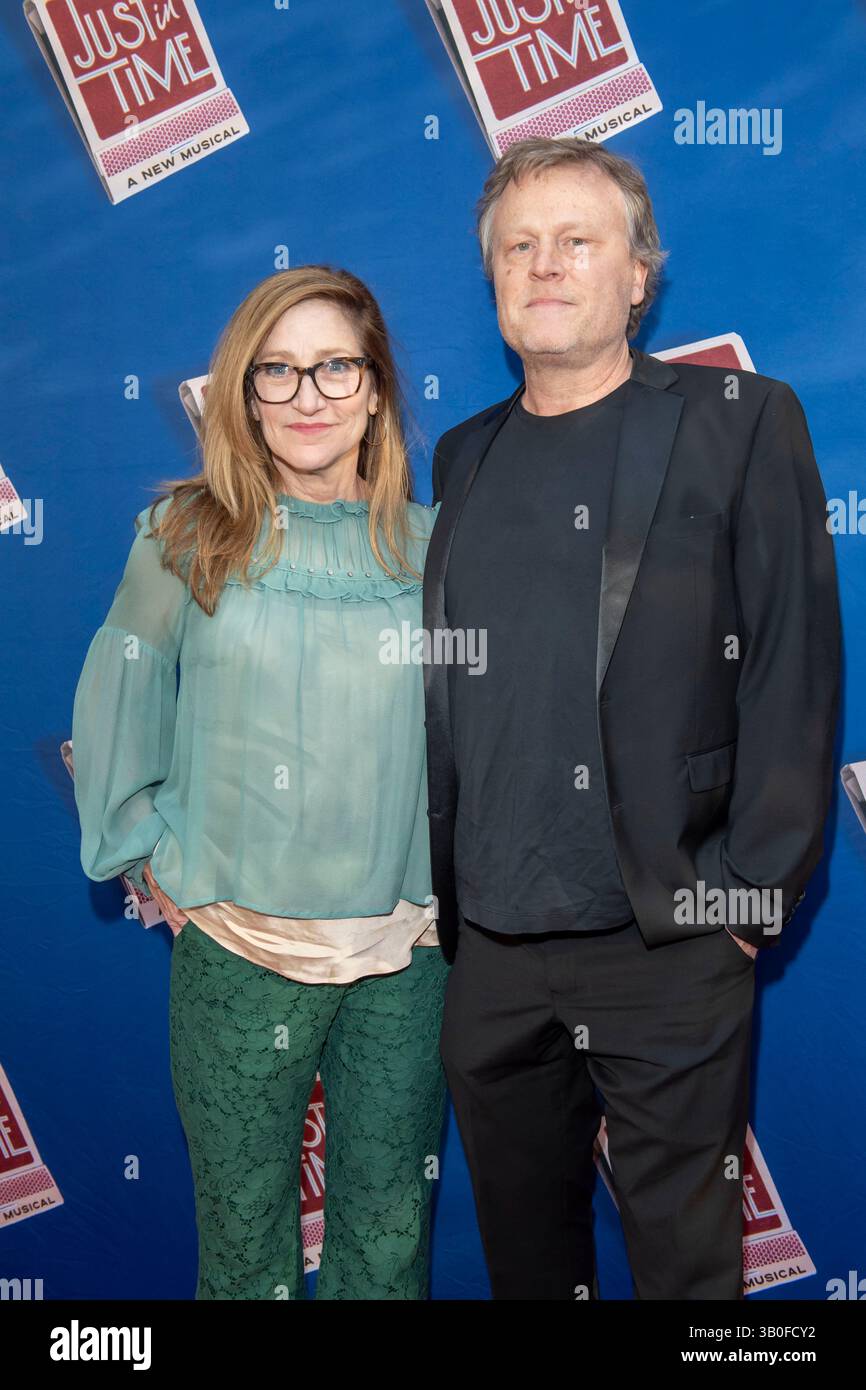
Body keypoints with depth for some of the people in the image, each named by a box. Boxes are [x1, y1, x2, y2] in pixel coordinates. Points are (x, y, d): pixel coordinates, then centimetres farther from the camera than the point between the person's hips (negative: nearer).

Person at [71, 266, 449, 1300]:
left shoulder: (431, 547, 2)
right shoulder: (189, 536, -3)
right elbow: (114, 700, 6)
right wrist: (146, 849, 3)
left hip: (408, 951, 2)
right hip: (237, 945, -1)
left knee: (390, 1223, 15)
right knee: (243, 1219, 14)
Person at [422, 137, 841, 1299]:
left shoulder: (743, 423, -2)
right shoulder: (466, 457, 13)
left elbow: (794, 666, -7)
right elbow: (439, 683, 14)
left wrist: (754, 892, -11)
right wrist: (435, 881, 8)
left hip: (666, 940, -4)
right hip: (488, 937, 5)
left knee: (683, 1246, 9)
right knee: (520, 1233, 19)